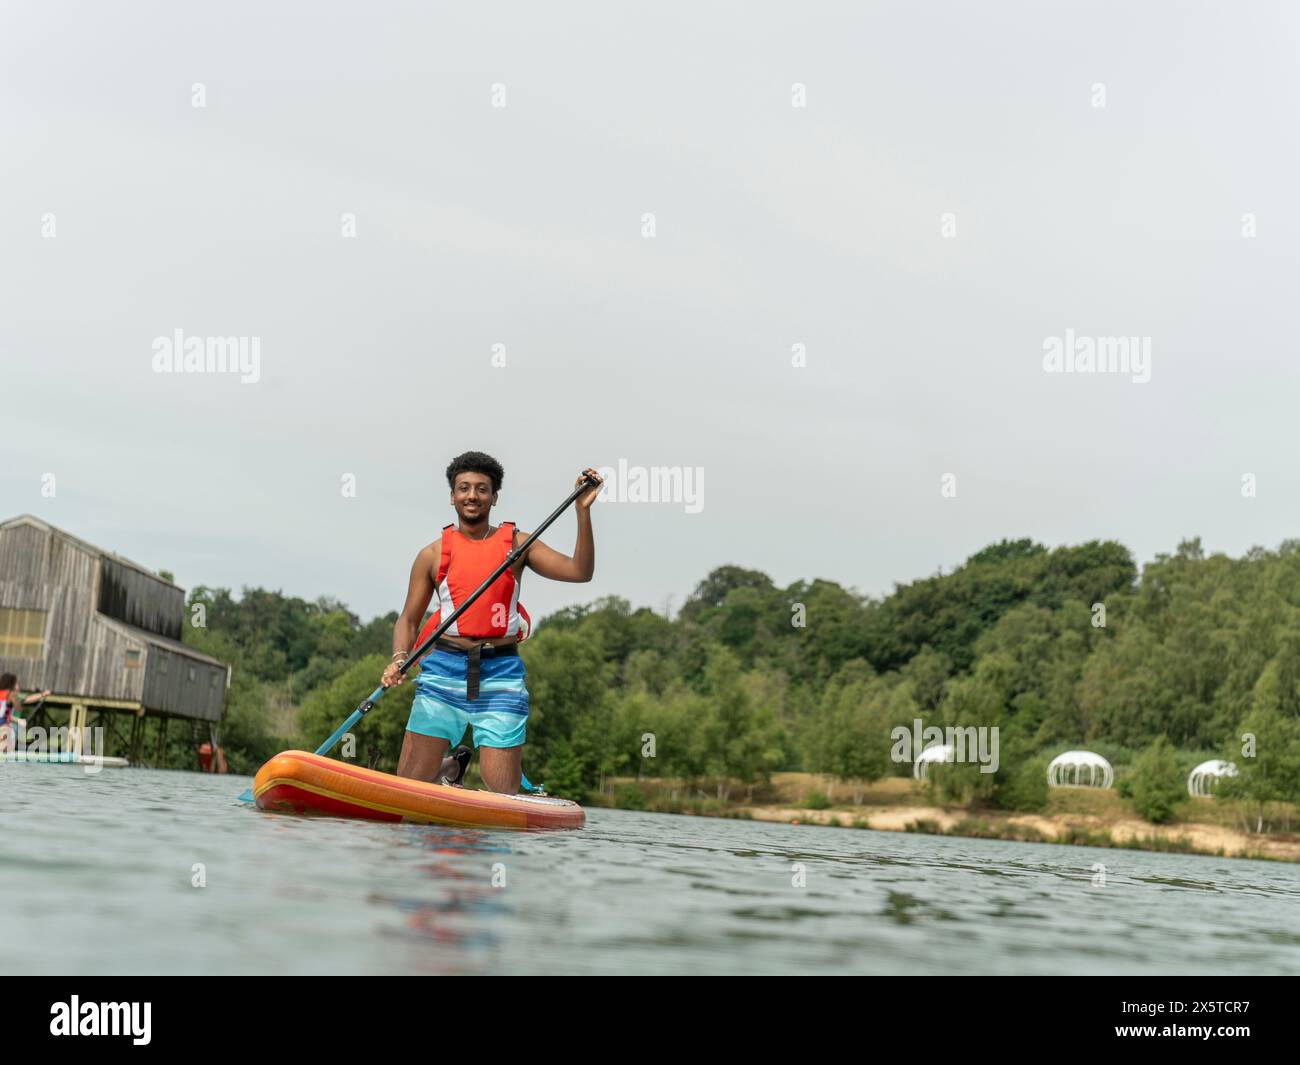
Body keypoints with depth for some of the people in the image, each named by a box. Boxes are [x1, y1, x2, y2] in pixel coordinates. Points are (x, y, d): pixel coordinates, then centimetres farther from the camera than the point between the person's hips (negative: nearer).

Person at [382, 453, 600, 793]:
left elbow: (580, 571, -2)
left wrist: (582, 511, -10)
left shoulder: (518, 544, 8)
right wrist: (398, 659, -9)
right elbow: (408, 620, 10)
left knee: (504, 797, -3)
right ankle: (452, 766, 30)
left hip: (501, 675, 0)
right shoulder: (433, 554, 8)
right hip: (444, 670, 1)